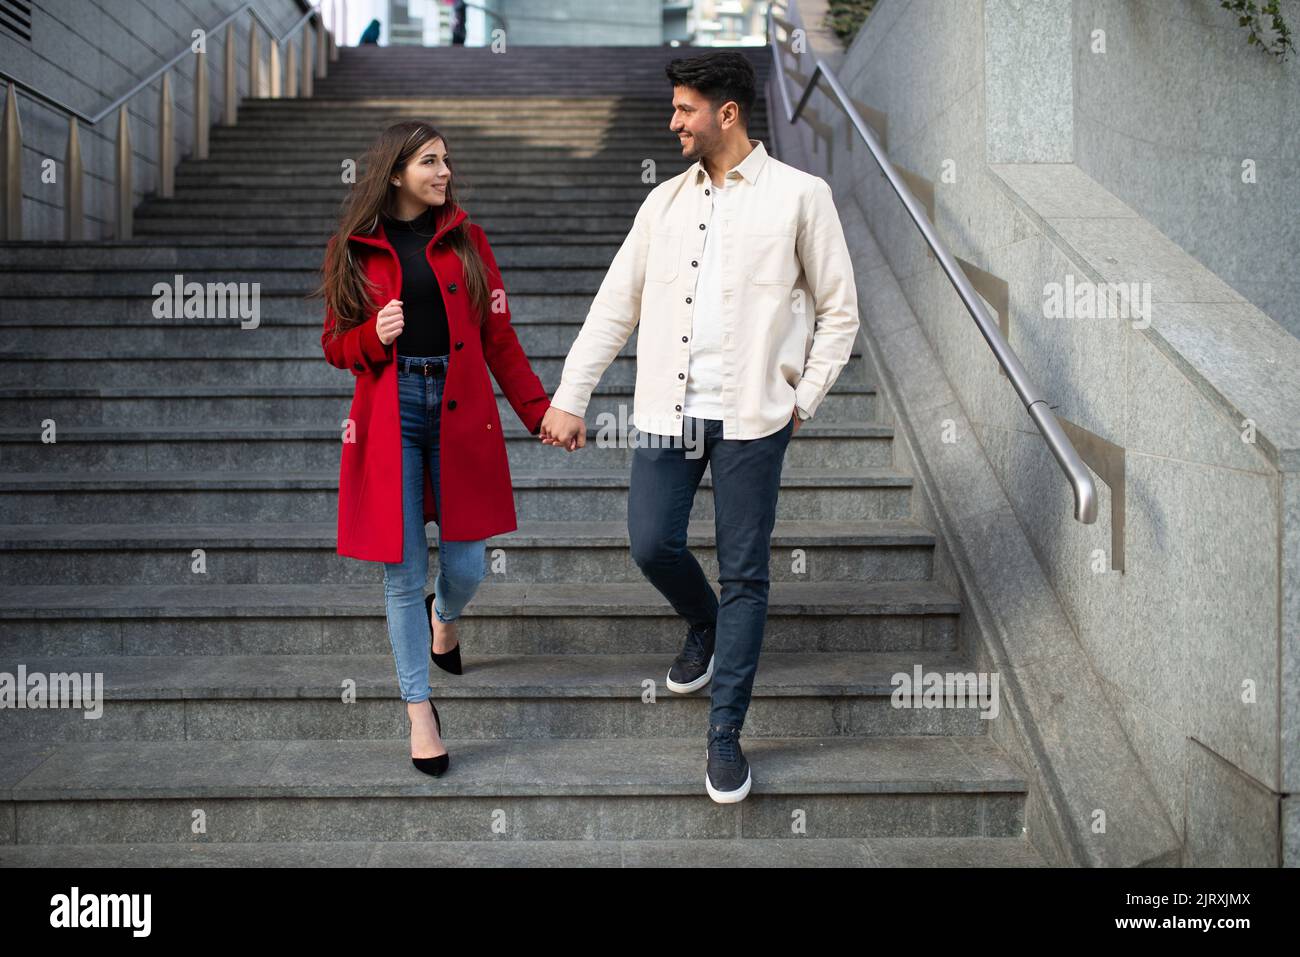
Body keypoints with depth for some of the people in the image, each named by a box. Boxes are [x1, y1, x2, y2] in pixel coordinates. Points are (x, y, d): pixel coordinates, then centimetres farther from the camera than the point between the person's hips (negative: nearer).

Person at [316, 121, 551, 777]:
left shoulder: (466, 240, 9)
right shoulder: (353, 249, 5)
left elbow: (498, 338, 9)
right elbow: (336, 344, 9)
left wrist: (539, 412, 2)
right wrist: (375, 337, -14)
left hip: (461, 415, 2)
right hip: (391, 415, -1)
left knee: (466, 565, 2)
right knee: (405, 571, -1)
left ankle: (444, 620, 41)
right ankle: (420, 710, 14)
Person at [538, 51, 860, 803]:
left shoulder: (800, 195, -1)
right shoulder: (666, 201, 11)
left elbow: (840, 310, 3)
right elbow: (615, 305, 11)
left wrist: (804, 399, -4)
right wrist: (570, 398, 6)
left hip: (751, 416, -3)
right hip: (668, 409, 4)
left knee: (745, 574, 1)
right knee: (652, 544, 3)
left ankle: (726, 734, 13)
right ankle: (705, 628, 37)